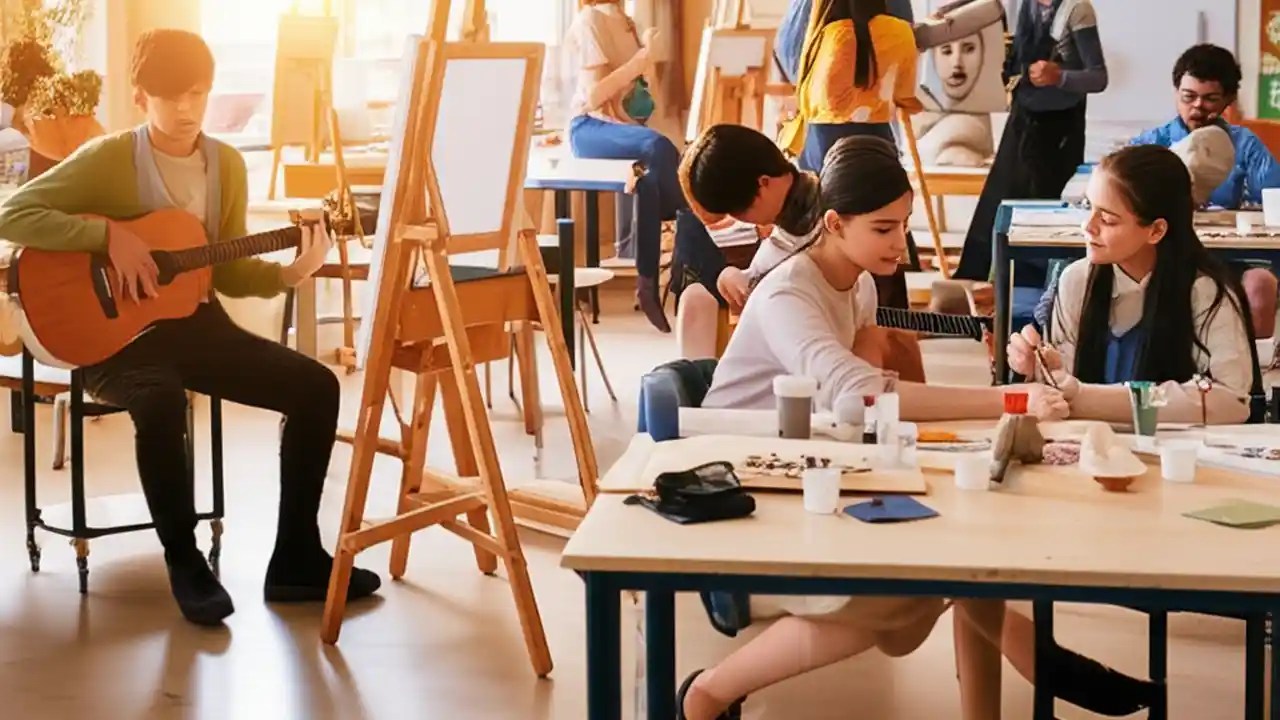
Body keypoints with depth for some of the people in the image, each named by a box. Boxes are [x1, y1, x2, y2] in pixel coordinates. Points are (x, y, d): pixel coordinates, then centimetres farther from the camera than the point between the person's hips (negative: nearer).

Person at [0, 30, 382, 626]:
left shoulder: (227, 165, 5)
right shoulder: (108, 159, -11)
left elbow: (227, 272, 8)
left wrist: (291, 272, -11)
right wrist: (109, 233, -25)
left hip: (194, 321, 6)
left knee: (316, 387, -11)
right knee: (161, 402, -39)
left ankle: (296, 559, -4)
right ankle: (185, 562, -18)